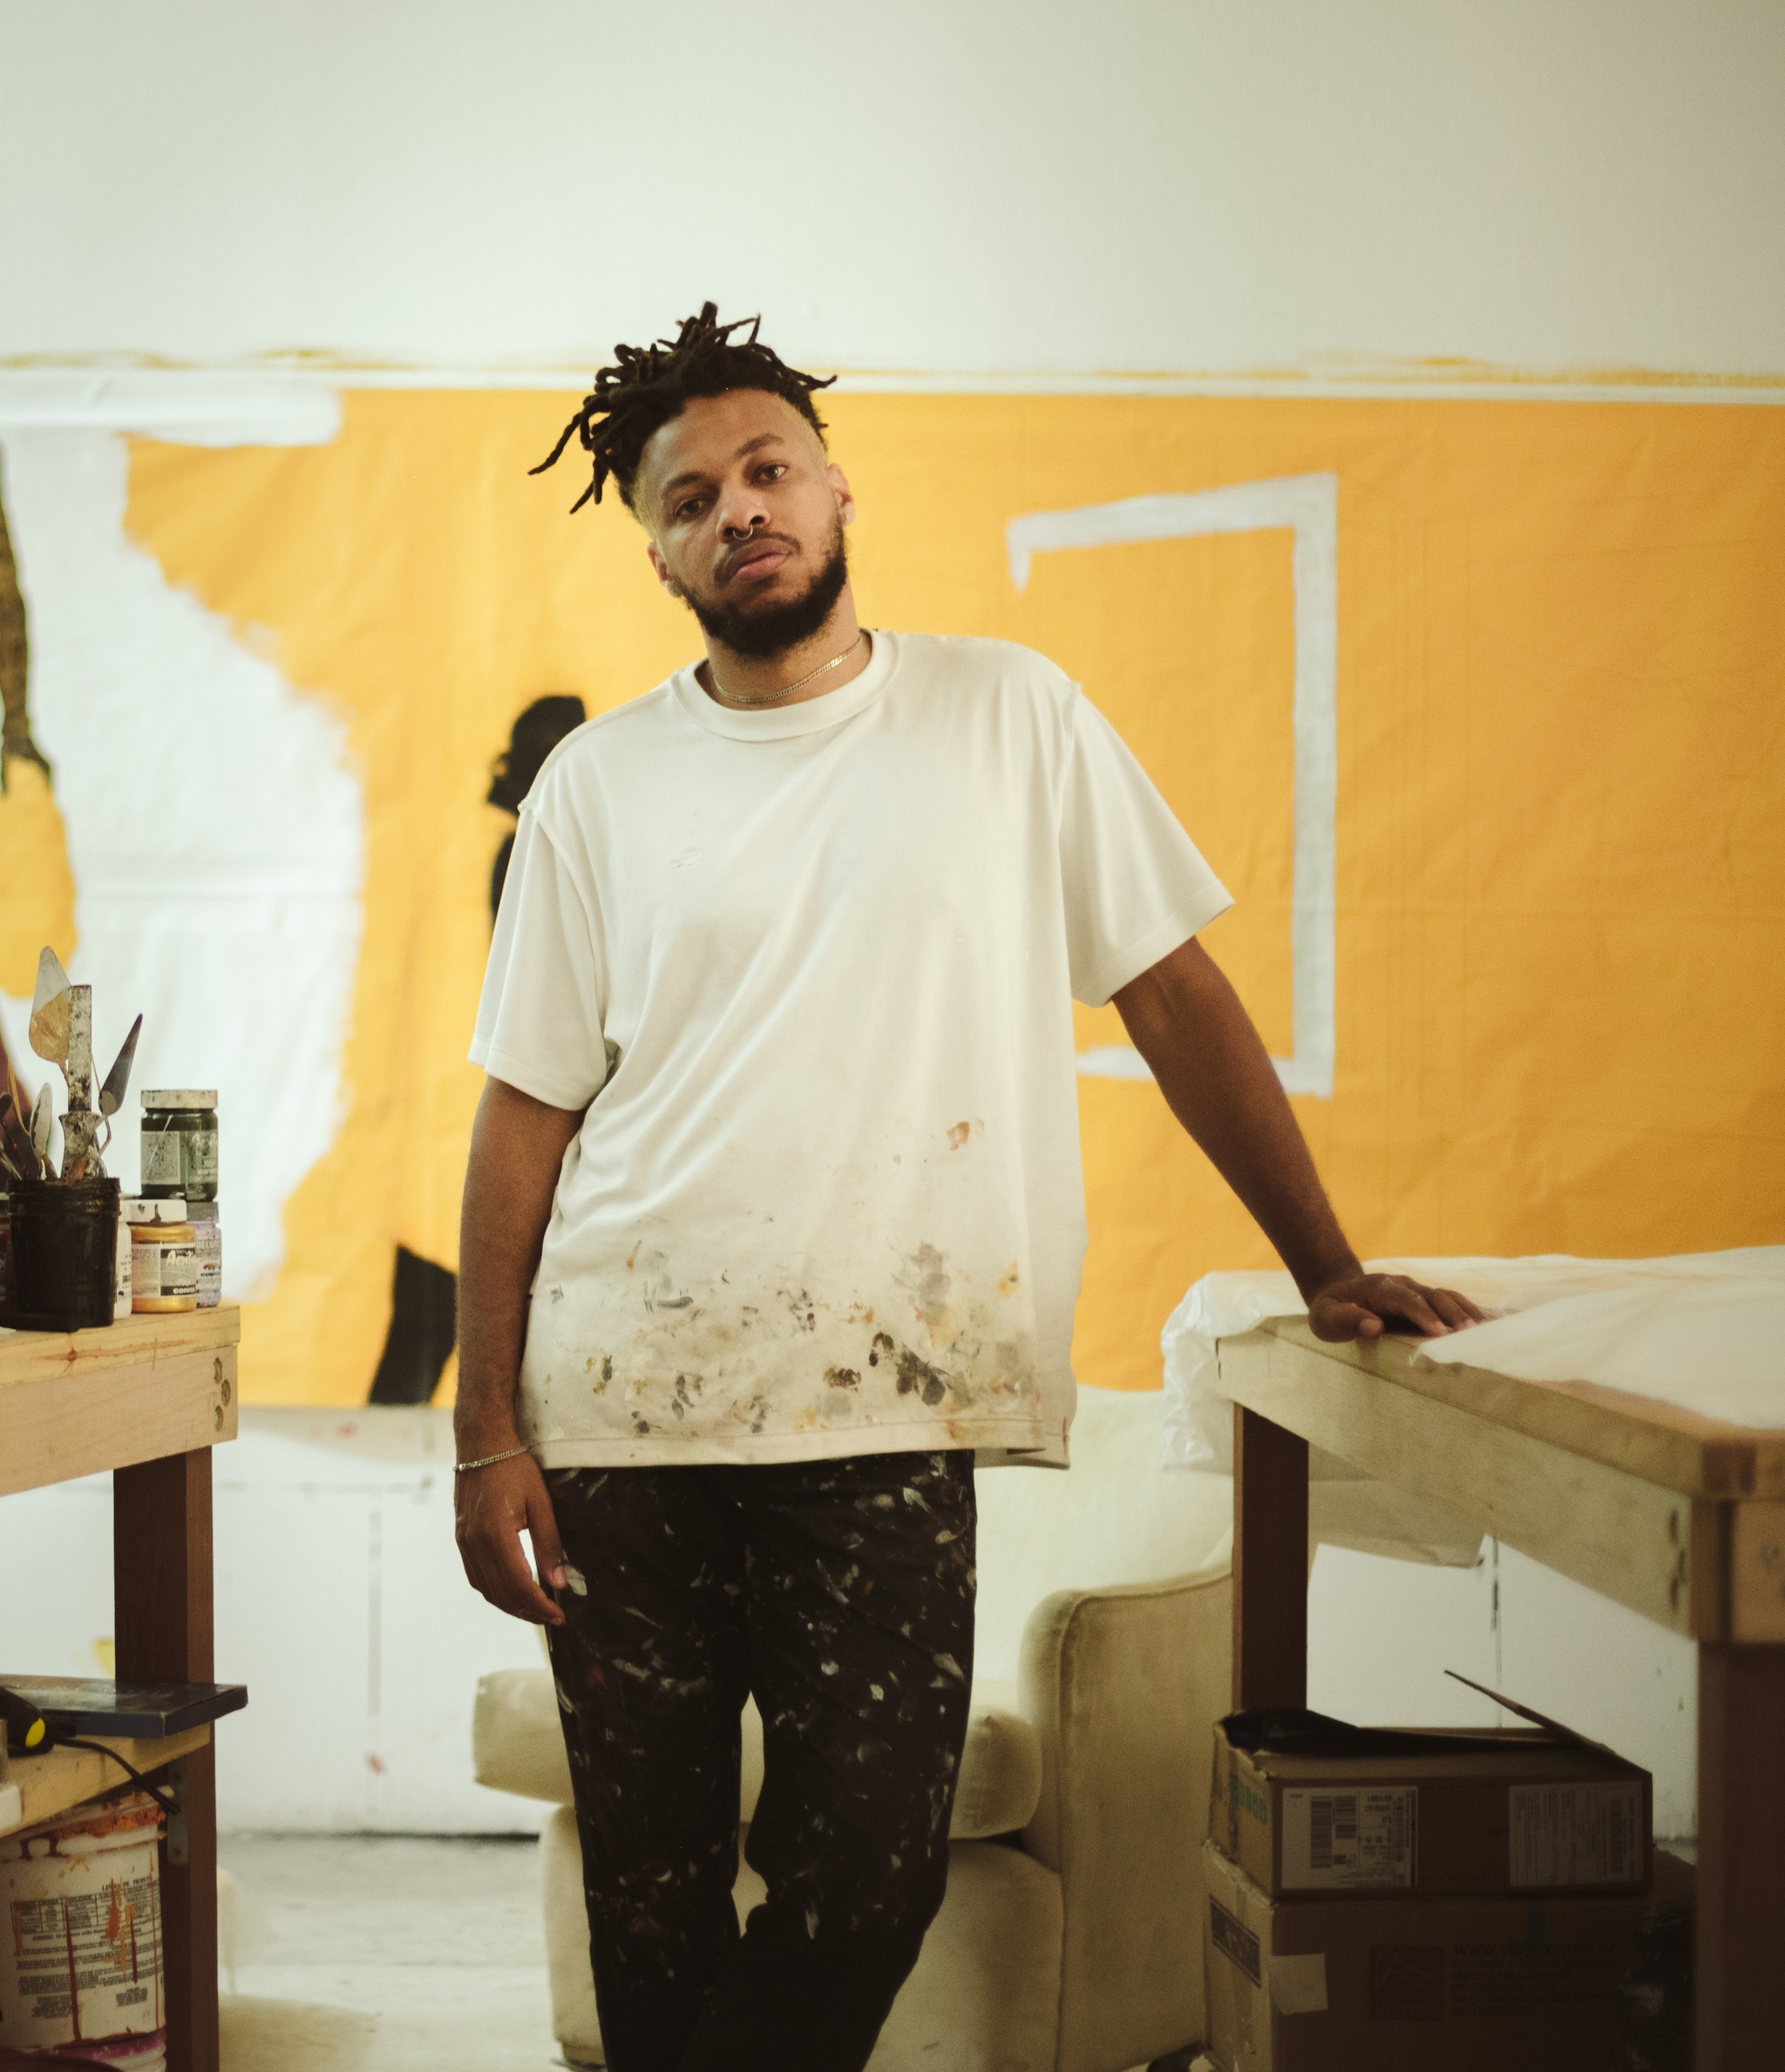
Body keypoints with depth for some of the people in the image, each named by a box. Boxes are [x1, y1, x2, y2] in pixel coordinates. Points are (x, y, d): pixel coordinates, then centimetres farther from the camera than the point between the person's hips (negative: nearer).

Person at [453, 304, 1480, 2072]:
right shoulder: (598, 785, 5)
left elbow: (1171, 991, 8)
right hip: (621, 1413, 1)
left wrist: (1324, 1266, 4)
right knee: (650, 1893, 7)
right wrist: (487, 1435, -1)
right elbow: (524, 1116, 5)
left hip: (883, 1415, -1)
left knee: (863, 1881, -6)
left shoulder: (1010, 718, 5)